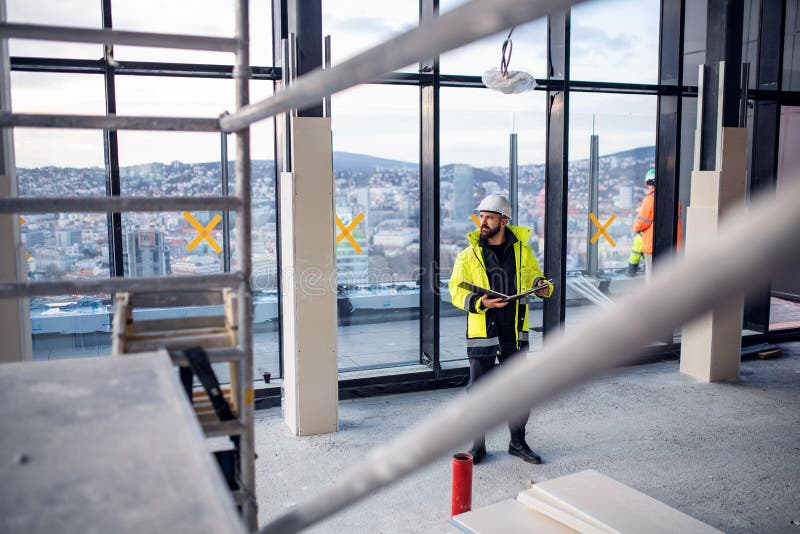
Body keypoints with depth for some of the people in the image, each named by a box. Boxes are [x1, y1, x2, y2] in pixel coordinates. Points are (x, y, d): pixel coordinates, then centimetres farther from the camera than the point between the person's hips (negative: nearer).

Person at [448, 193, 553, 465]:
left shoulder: (522, 249, 4)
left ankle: (518, 442, 30)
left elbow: (533, 276, 19)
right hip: (482, 333, -2)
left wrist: (542, 286, -4)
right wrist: (480, 302, -25)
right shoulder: (469, 255, -4)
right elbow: (457, 290, -7)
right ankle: (478, 445, 20)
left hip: (515, 331, 3)